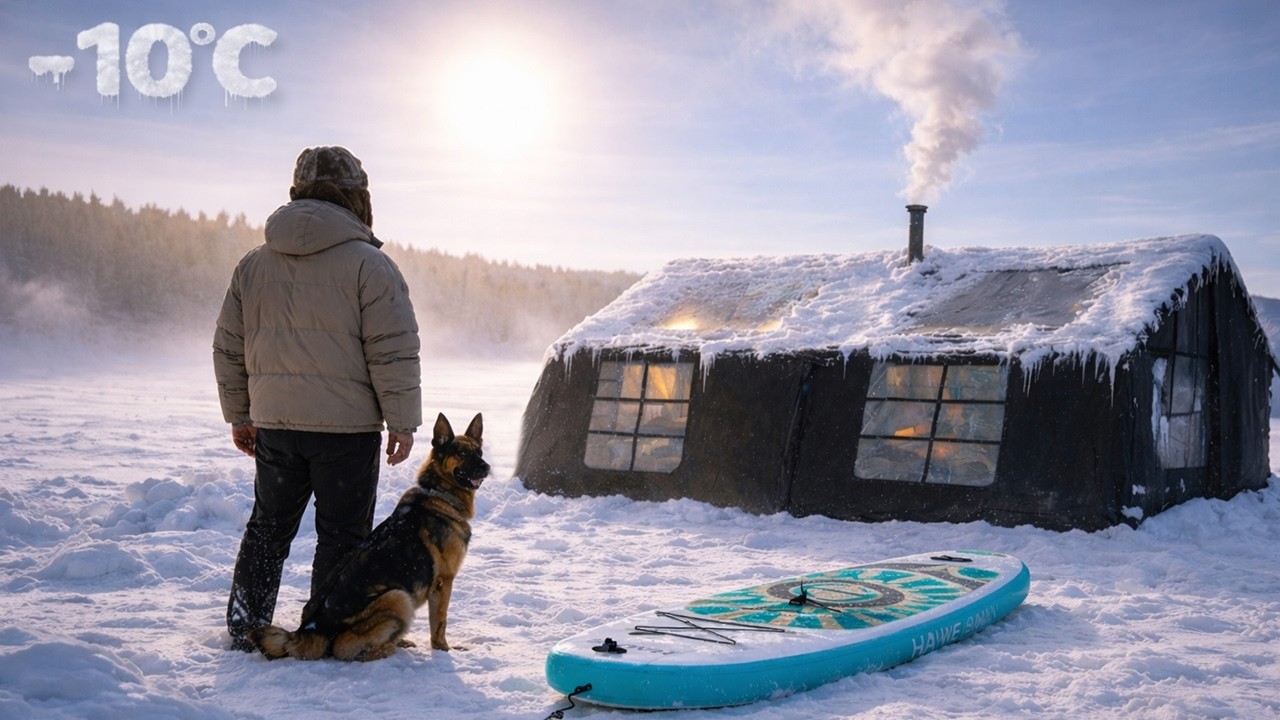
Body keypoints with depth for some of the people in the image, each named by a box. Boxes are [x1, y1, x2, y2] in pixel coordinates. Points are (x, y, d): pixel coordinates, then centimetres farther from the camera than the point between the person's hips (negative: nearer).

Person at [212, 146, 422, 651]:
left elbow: (229, 349, 13)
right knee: (342, 534, 6)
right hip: (347, 426, -5)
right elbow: (393, 353, -12)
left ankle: (244, 629, 26)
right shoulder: (369, 265, -9)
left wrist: (239, 416, 21)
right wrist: (402, 422, -5)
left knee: (268, 526, 19)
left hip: (274, 424, 5)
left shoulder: (253, 264, 9)